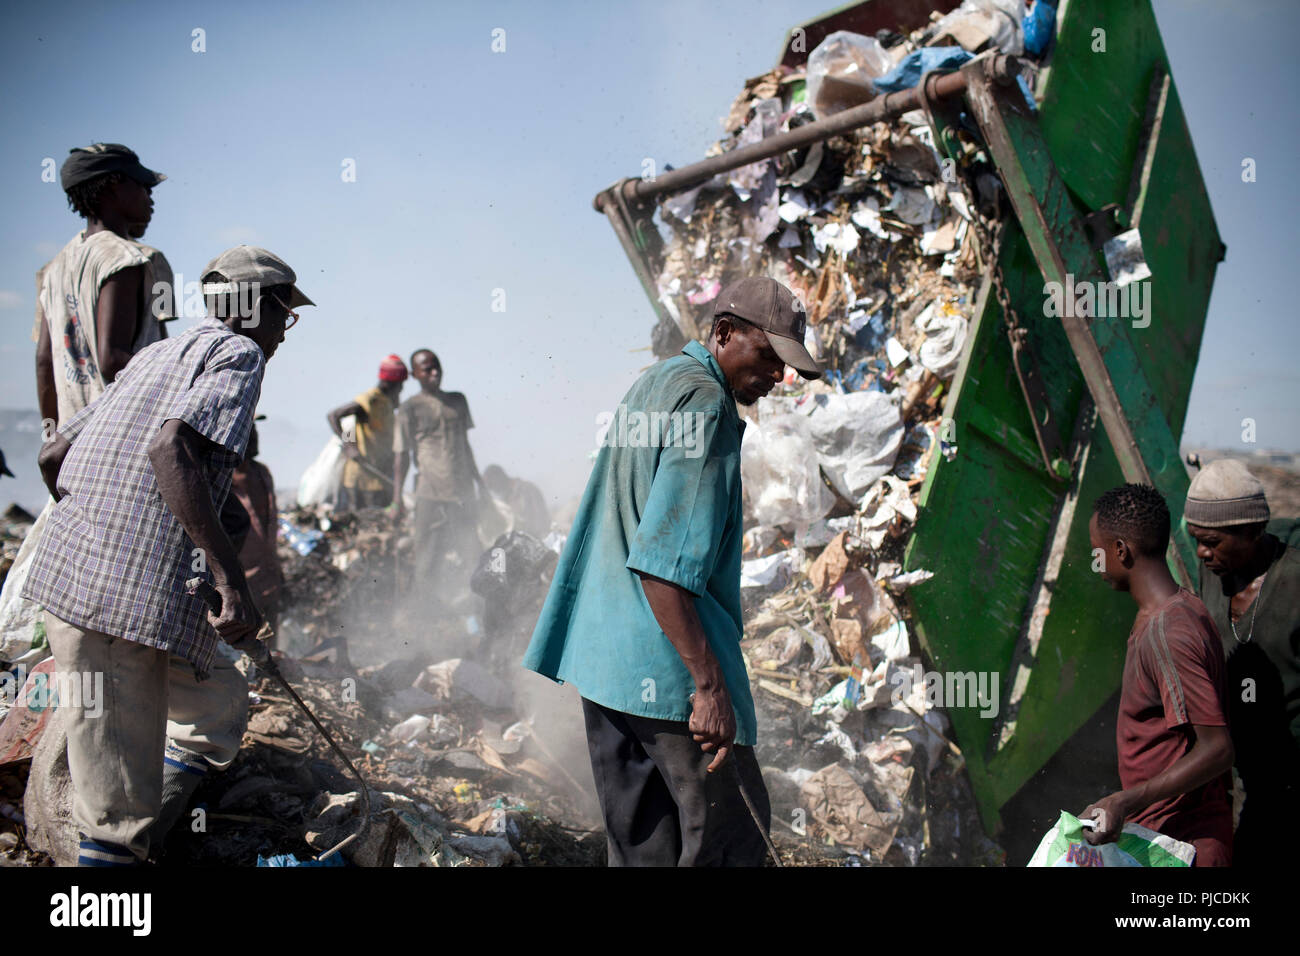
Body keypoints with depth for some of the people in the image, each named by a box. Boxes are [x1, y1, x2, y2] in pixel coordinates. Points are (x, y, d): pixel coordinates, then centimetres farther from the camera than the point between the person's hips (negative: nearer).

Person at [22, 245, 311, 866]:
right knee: (117, 814, -1)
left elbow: (52, 455, 25)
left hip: (64, 575, 9)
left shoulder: (155, 355, 23)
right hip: (137, 595, -9)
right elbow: (169, 448, -19)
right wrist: (229, 575, -24)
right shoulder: (238, 354, -1)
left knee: (217, 708, 20)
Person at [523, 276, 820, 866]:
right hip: (667, 664, -10)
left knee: (641, 845, 14)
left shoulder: (651, 384, 18)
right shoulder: (703, 403, -14)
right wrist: (710, 685, -24)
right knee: (729, 840, -1)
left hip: (600, 655, 10)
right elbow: (664, 565, -23)